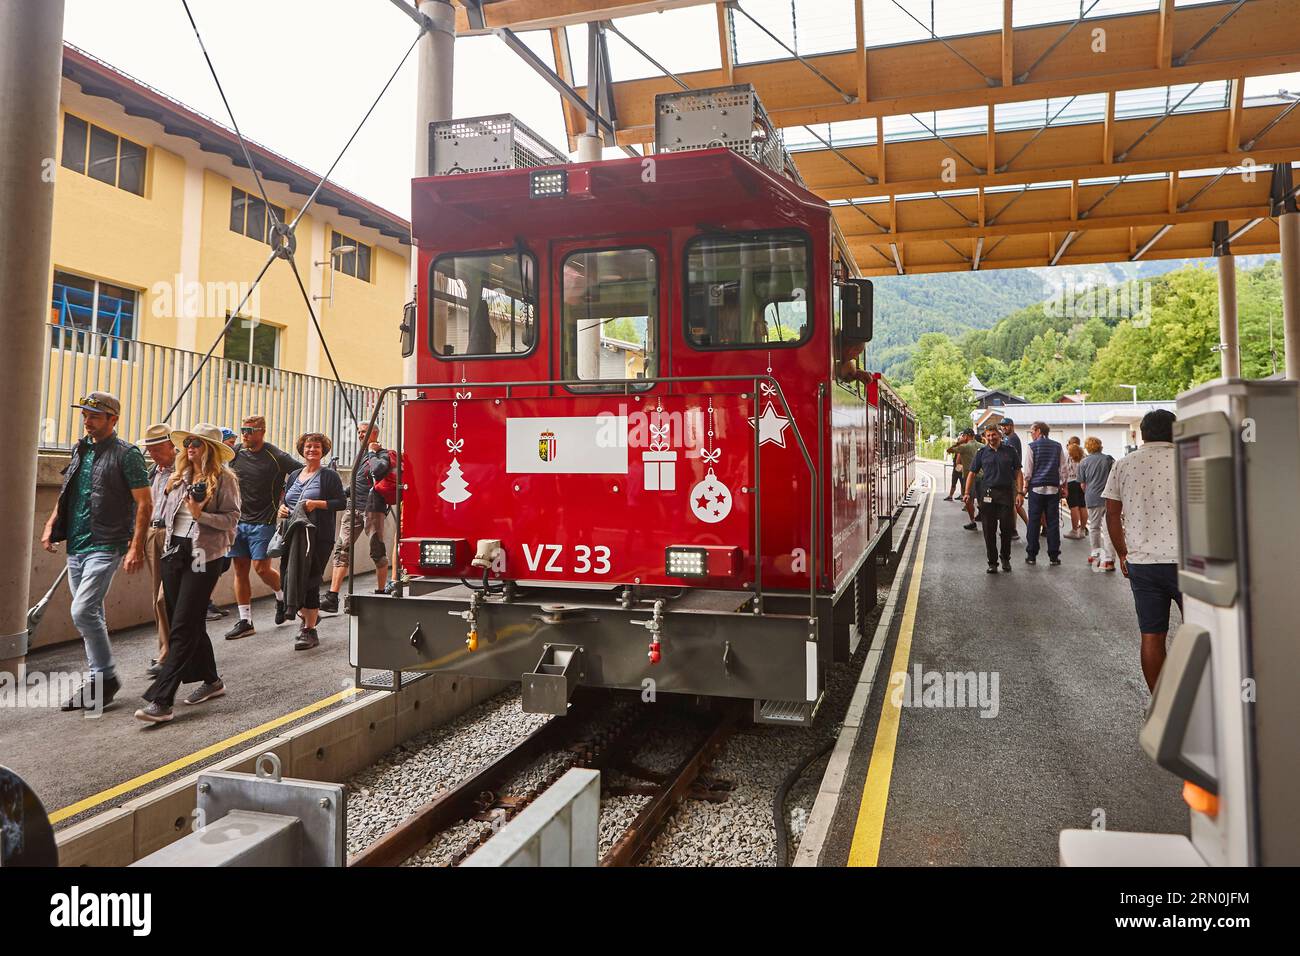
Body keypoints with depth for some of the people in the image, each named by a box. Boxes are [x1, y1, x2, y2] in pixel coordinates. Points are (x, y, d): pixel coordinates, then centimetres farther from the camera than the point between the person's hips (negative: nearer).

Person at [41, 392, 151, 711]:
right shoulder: (81, 450, 13)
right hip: (75, 545, 7)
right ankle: (98, 681, 21)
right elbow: (67, 493, 26)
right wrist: (51, 524, 12)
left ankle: (106, 678, 0)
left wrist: (136, 548, -18)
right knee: (91, 616, 12)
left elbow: (144, 503, -12)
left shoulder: (127, 454, -8)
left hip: (105, 547, -7)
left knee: (82, 612, -15)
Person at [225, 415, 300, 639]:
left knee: (261, 568, -9)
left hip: (263, 522, -5)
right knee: (240, 570, 5)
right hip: (238, 520, 5)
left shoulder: (276, 457, -10)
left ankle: (283, 596, 22)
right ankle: (245, 621, 12)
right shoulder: (235, 452, 4)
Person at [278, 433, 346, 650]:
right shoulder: (294, 476, 18)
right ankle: (307, 617, 27)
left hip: (318, 536, -5)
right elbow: (285, 499, 26)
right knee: (291, 577, 4)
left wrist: (317, 504, -16)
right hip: (293, 534, 6)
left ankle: (310, 630, -1)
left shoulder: (329, 475, 1)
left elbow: (341, 502, -4)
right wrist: (282, 508, 4)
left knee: (309, 580, -7)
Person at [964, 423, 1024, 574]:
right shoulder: (982, 452, 5)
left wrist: (1020, 492, -2)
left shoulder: (1009, 451, 6)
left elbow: (1018, 472, 7)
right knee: (989, 530, 1)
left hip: (1006, 493, 0)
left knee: (1007, 528, 3)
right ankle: (992, 562, 10)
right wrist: (967, 493, -5)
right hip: (987, 493, 0)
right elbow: (972, 473, 5)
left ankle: (1005, 558, 22)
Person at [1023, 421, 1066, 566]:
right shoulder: (1057, 446, 7)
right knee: (1053, 522, 4)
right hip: (1054, 488, 3)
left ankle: (1031, 555, 4)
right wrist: (1063, 485, 18)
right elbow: (1063, 469, 9)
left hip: (1036, 488, -3)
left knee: (1033, 522, 2)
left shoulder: (1032, 447, -3)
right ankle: (1053, 556, 6)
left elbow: (1028, 471, -4)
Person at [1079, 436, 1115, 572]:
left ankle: (1096, 554, 24)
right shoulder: (1109, 459, 3)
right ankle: (1108, 559, -8)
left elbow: (1083, 484, 5)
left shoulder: (1084, 462, 1)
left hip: (1092, 499, 0)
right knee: (1108, 529, -2)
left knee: (1094, 527, 17)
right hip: (1109, 498, 0)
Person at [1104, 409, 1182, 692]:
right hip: (1182, 559, -2)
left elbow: (1112, 513, 5)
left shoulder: (1123, 465, 4)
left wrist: (1122, 554, 14)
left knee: (1151, 636, 8)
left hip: (1140, 562, 2)